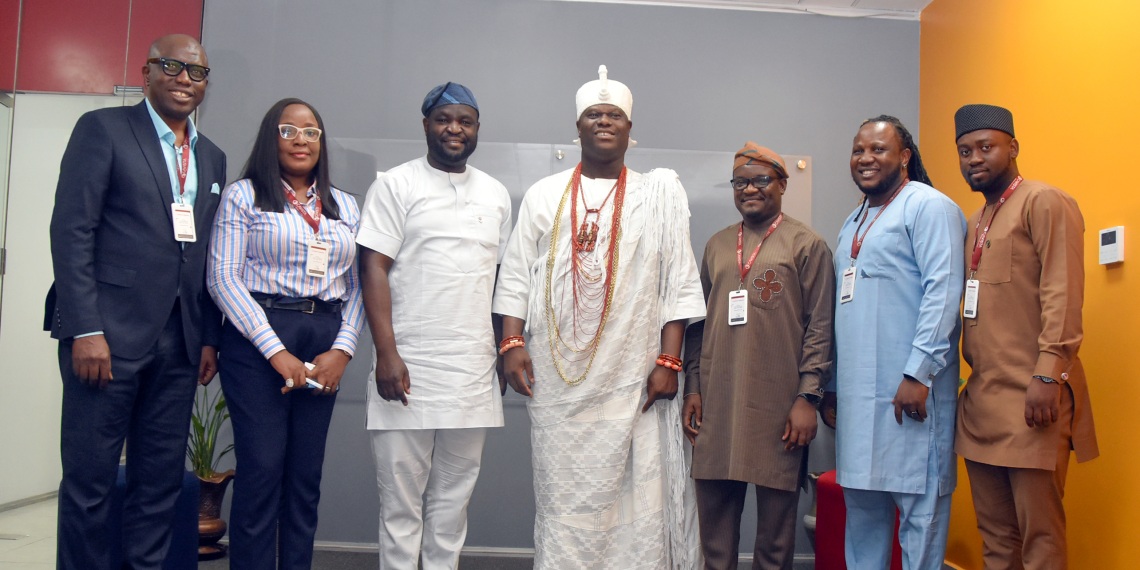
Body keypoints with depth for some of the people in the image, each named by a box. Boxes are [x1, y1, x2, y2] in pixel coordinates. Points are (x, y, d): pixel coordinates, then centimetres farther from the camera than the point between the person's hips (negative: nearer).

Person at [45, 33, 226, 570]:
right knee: (89, 480, 3)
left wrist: (210, 338, 8)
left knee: (162, 483, 10)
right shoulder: (103, 128, 0)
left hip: (180, 341, 5)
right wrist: (85, 330, -14)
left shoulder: (213, 158, 16)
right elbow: (71, 230, -8)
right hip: (111, 333, -5)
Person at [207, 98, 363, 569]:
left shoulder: (345, 206, 15)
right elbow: (222, 278, -6)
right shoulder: (243, 196, 3)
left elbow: (357, 286, 12)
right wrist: (275, 351, -12)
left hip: (326, 349, 4)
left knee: (307, 474, 7)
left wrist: (343, 349, -3)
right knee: (261, 469, -5)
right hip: (257, 340, -4)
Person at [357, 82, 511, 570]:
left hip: (474, 371, 4)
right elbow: (374, 268, -6)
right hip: (409, 368, -4)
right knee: (401, 499, 3)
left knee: (454, 497, 11)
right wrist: (386, 354, -15)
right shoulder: (396, 185, 1)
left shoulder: (496, 195, 15)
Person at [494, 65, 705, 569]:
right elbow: (516, 277, 10)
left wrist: (669, 361, -4)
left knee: (637, 494, 0)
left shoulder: (659, 192, 8)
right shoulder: (544, 195, 13)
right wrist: (511, 344, -2)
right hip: (556, 377, 1)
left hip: (634, 380, -1)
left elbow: (679, 285, 4)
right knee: (562, 496, 5)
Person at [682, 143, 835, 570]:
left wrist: (807, 398, -9)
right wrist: (693, 389, 10)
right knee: (714, 508, 9)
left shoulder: (807, 245, 1)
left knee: (776, 511, 5)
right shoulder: (717, 245, 15)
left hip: (778, 406, -4)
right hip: (716, 404, 4)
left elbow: (820, 327, -3)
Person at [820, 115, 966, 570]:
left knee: (918, 504, 0)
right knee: (862, 502, 13)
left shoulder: (928, 206, -3)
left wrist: (919, 373, -20)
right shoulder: (854, 221, 21)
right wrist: (830, 386, 18)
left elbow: (943, 292, -14)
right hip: (857, 391, 8)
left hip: (908, 390, -8)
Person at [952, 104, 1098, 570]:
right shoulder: (974, 223, 20)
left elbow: (1063, 297, -13)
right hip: (980, 401, 8)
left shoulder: (1045, 203, -4)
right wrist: (968, 383, 13)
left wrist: (1048, 377, -21)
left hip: (1031, 399, -8)